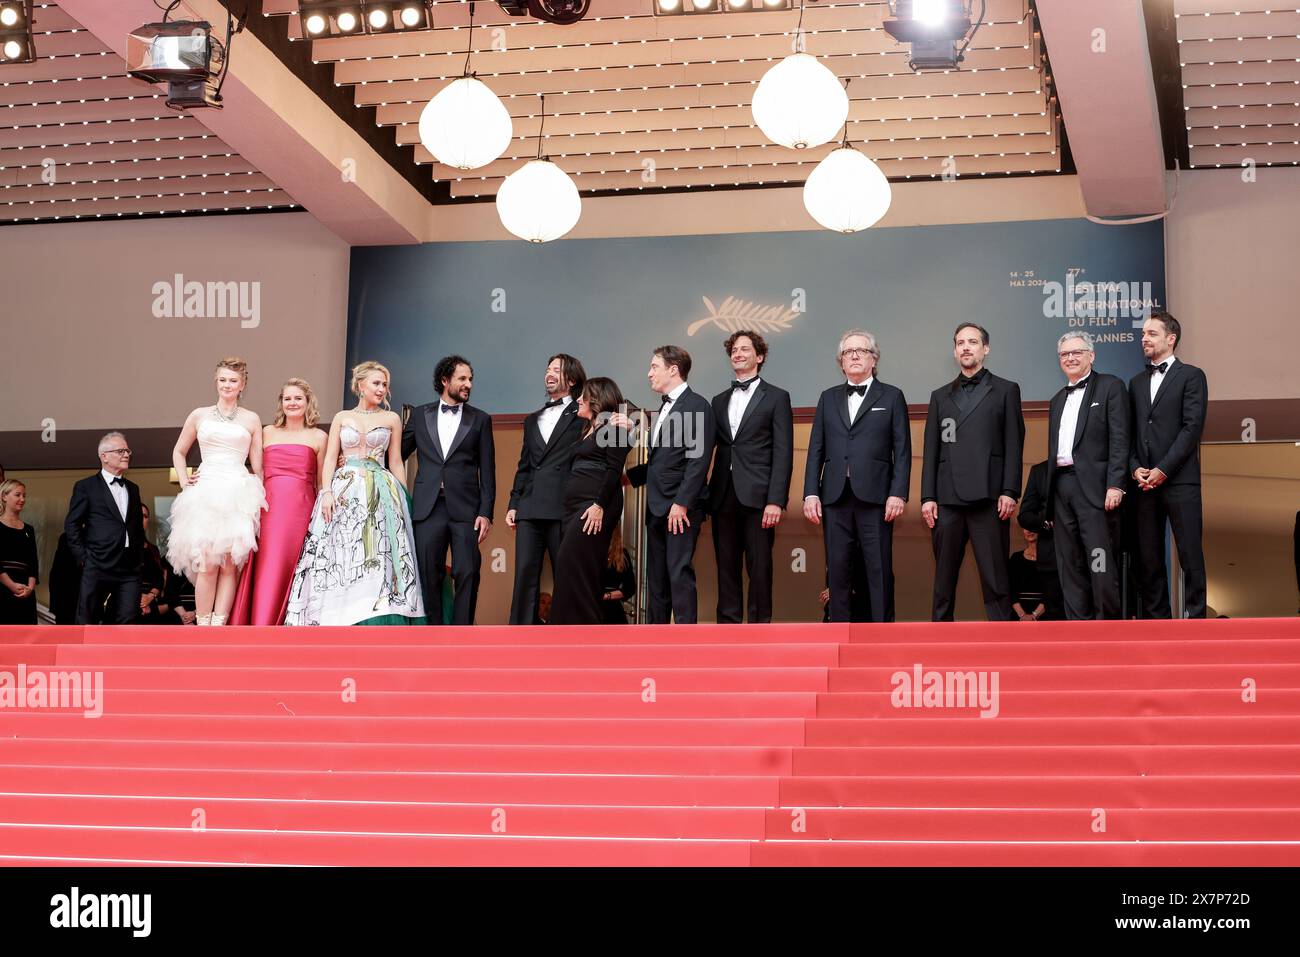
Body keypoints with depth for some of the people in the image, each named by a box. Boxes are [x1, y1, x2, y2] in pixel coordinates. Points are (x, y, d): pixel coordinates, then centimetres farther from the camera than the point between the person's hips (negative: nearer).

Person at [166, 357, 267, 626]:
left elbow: (257, 467, 12)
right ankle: (202, 627, -7)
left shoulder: (251, 419, 12)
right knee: (207, 563, -9)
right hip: (205, 493, 0)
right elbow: (178, 453, 24)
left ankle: (218, 626, -5)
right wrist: (184, 482, 10)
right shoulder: (199, 415, 13)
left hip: (238, 495, 0)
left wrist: (259, 498, 5)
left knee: (230, 564, -6)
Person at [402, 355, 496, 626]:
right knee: (429, 575, 2)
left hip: (465, 509, -1)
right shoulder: (420, 415, 12)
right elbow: (398, 454, 17)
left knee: (467, 574, -8)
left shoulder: (480, 419, 8)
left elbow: (487, 471, 5)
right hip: (428, 508, 1)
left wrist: (486, 512, -3)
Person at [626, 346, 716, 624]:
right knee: (656, 577, 10)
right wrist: (630, 476, 13)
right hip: (657, 507, 9)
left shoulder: (697, 406, -9)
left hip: (681, 508, -9)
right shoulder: (665, 407, 19)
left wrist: (681, 503, -20)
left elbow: (698, 460, -16)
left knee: (679, 573, -10)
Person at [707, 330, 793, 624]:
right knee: (726, 567, 6)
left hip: (757, 497, -4)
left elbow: (783, 453, -4)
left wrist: (776, 500, -13)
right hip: (723, 497, 4)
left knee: (759, 567, -3)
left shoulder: (776, 398, 3)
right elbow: (713, 448, 15)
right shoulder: (719, 400, 18)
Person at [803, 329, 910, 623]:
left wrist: (898, 493, -8)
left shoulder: (891, 397, 8)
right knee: (837, 570, 2)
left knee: (879, 570, -3)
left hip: (875, 497, -3)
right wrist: (810, 493, 2)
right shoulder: (828, 398, 17)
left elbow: (902, 451, 2)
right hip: (835, 497, 3)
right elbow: (816, 450, 13)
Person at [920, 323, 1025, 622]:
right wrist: (927, 496, 4)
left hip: (988, 497, -3)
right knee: (944, 578, 4)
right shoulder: (940, 396, 19)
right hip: (947, 499, 3)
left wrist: (1010, 491, -7)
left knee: (995, 578, -5)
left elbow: (1014, 445, 3)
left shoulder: (1005, 390, 10)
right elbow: (931, 450, 14)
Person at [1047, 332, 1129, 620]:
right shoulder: (1057, 401, 23)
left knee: (1101, 563, -10)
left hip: (1095, 486, -7)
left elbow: (1119, 439, -6)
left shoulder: (1110, 387, 3)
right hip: (1061, 486, 7)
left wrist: (1115, 485, -16)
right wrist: (1049, 500, 15)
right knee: (1070, 566, 5)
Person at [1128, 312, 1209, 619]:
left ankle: (1195, 617, 0)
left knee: (1190, 555, -5)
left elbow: (1193, 427, -7)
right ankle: (1156, 619, 9)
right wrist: (1135, 468, -2)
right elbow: (1129, 432, 15)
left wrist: (1163, 469, -12)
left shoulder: (1190, 376, 2)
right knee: (1149, 558, 4)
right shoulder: (1136, 382, 18)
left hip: (1179, 480, -5)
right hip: (1145, 482, 5)